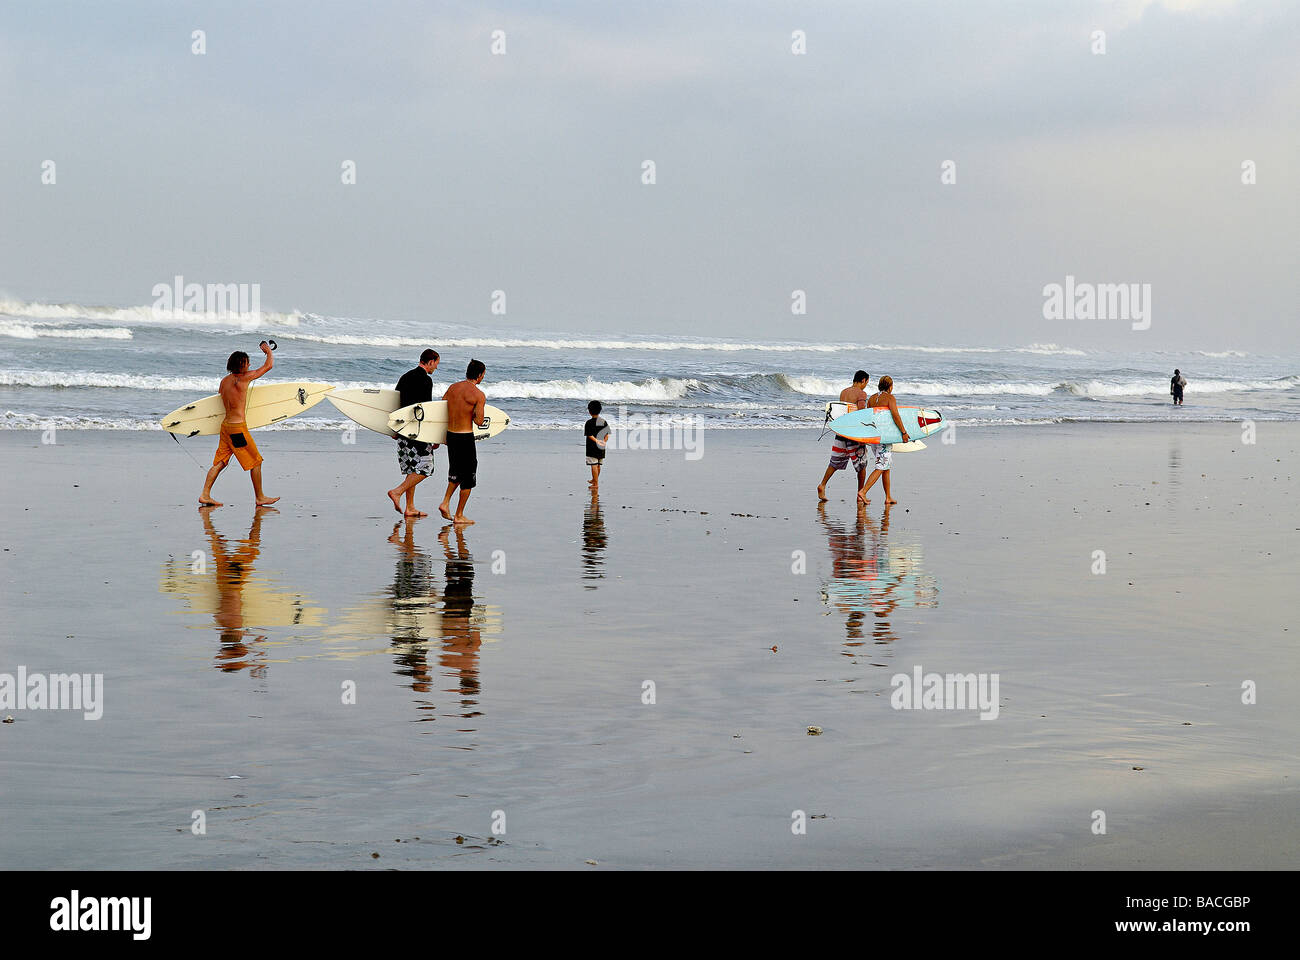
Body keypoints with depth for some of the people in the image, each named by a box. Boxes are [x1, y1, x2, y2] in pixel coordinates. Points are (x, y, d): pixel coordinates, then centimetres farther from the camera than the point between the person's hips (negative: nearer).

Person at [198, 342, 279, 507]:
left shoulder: (224, 380, 9)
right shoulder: (243, 378, -12)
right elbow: (269, 365, -4)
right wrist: (269, 351, 14)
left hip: (226, 425, 8)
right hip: (238, 427, -8)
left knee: (219, 462, 9)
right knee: (255, 462, 4)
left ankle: (205, 495, 4)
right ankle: (260, 498, 11)